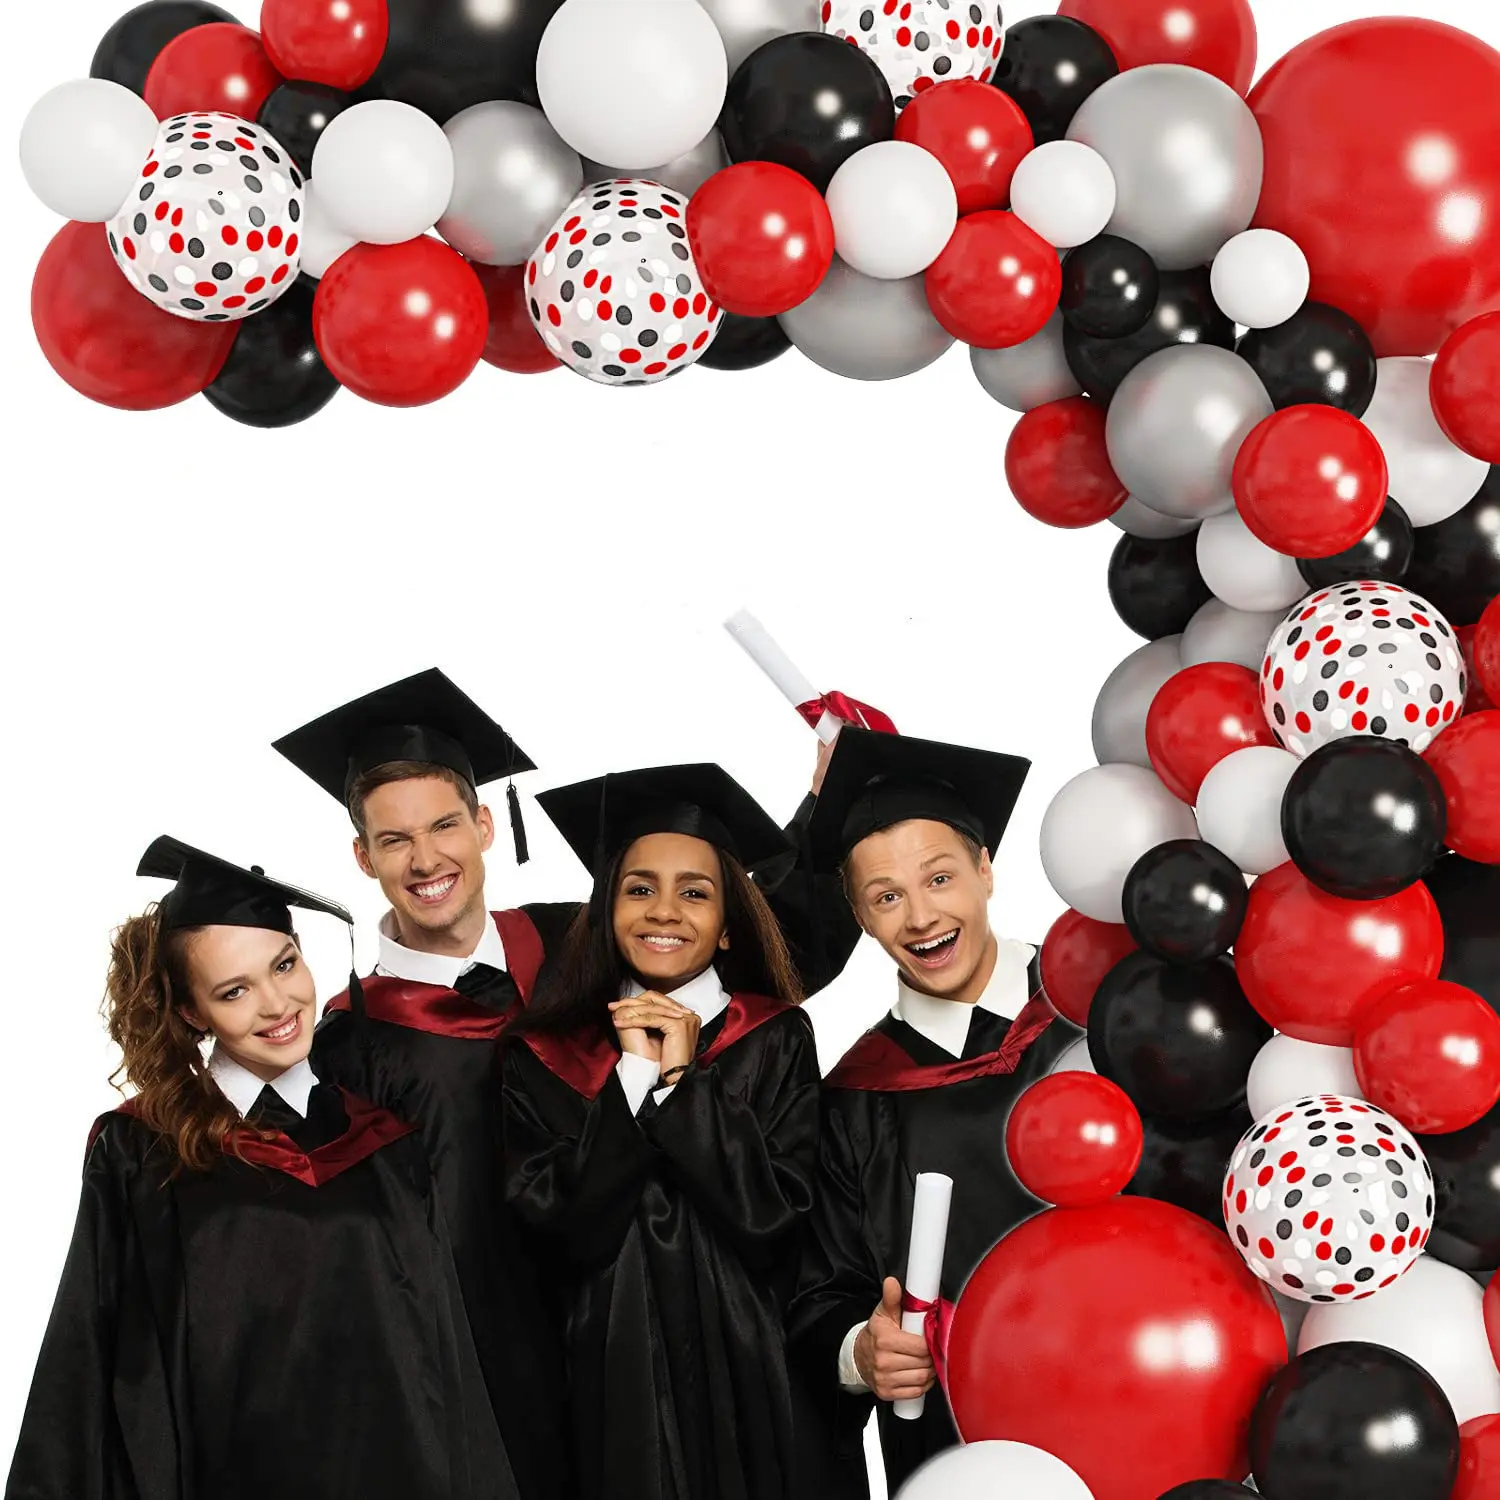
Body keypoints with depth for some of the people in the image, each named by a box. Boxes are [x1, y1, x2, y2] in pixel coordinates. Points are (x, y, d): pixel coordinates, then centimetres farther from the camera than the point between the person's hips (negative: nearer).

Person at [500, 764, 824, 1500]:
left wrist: (682, 1079, -14)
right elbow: (562, 1228, -10)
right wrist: (634, 1074, -13)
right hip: (616, 1379, 1)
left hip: (747, 1374, -1)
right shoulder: (543, 1058, 2)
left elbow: (774, 1216, -11)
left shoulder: (775, 1040, -1)